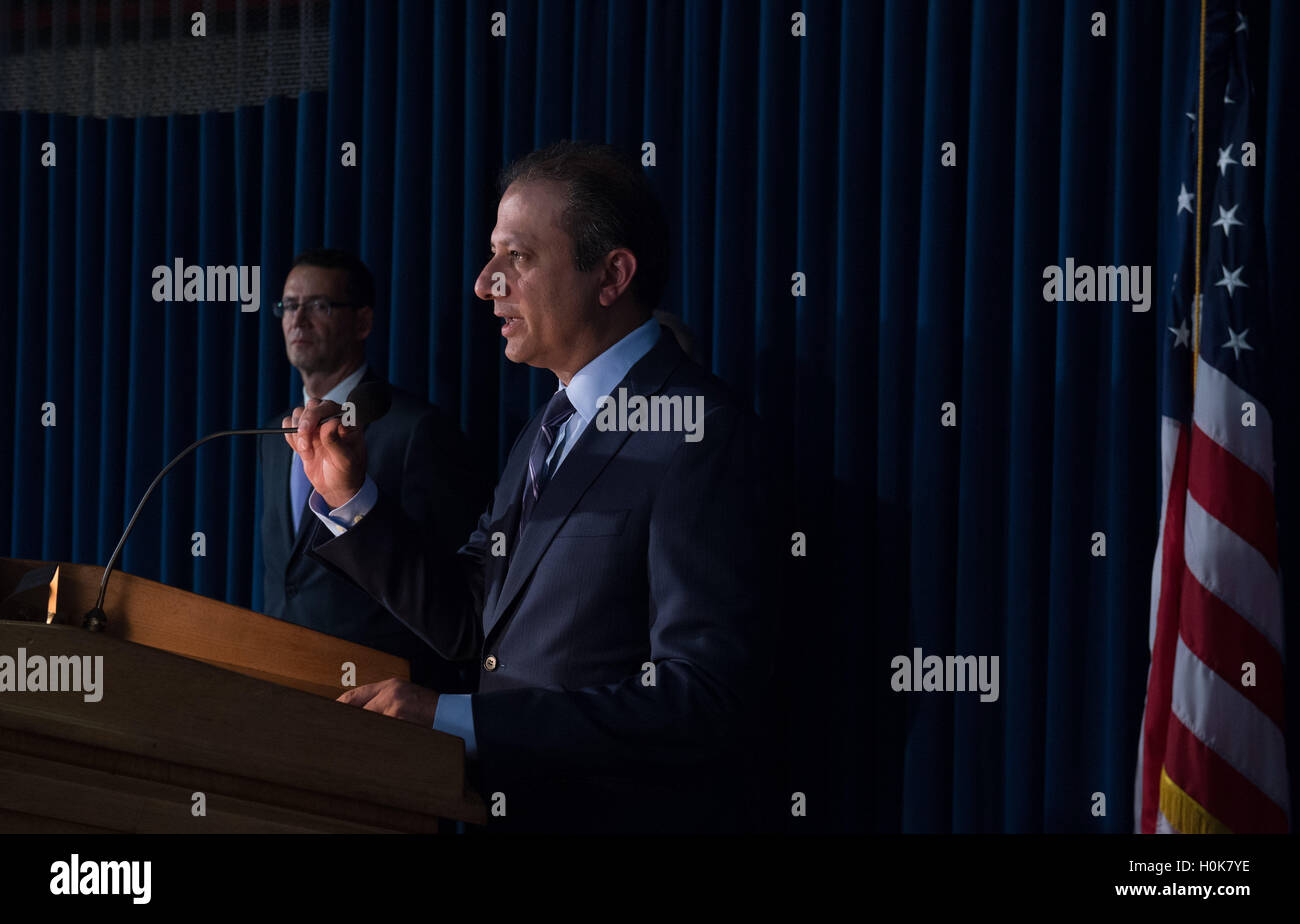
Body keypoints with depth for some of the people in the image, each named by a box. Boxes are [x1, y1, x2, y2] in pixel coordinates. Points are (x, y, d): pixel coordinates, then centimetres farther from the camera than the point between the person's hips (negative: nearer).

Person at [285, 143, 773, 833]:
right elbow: (465, 624, 14)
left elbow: (703, 698, -24)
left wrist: (457, 718, -25)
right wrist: (348, 496, 1)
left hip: (635, 815, -8)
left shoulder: (699, 433, -17)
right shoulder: (549, 431, 13)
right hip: (508, 813, 8)